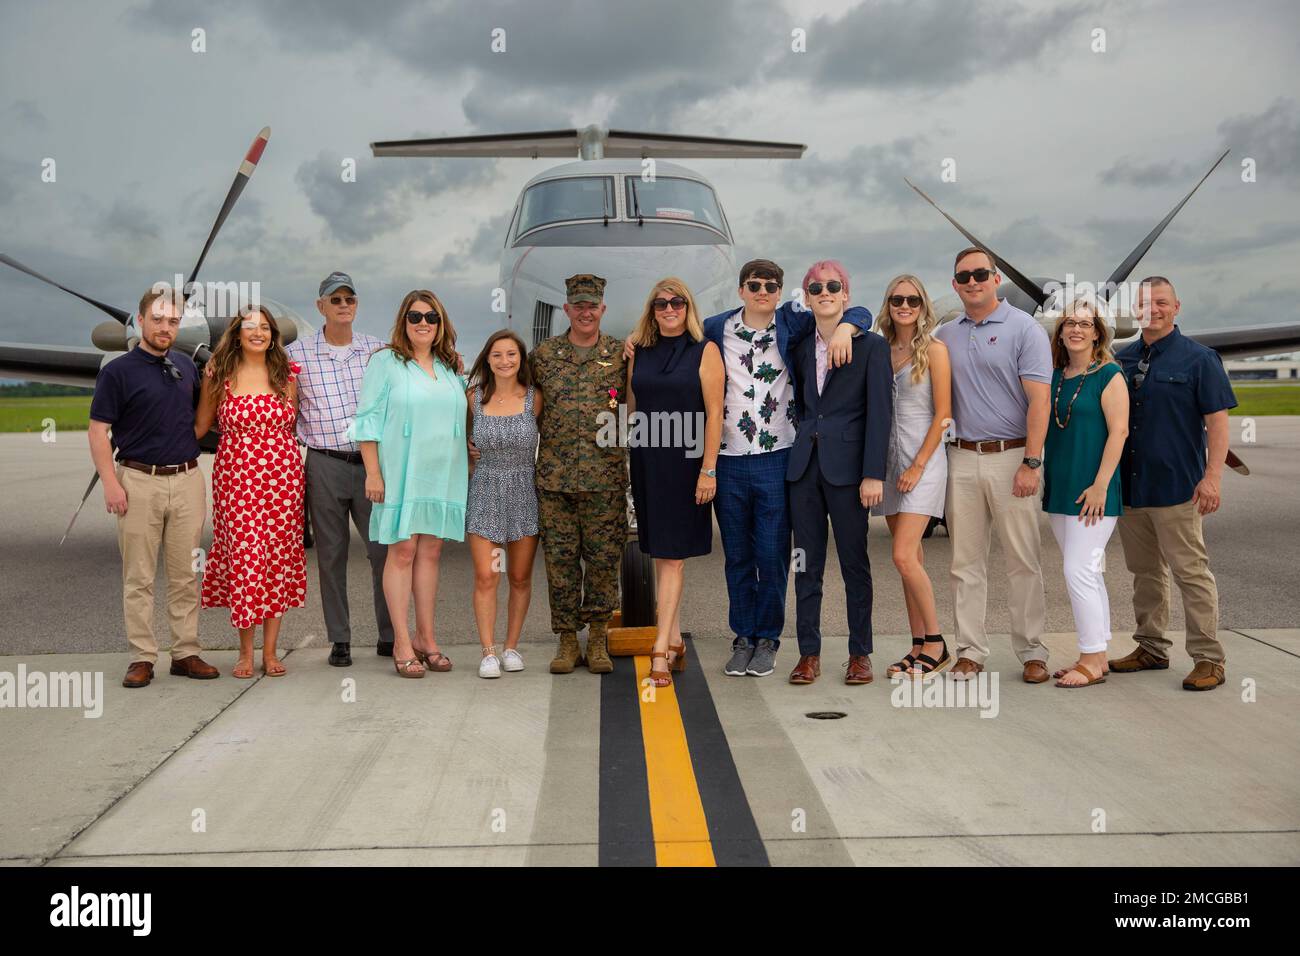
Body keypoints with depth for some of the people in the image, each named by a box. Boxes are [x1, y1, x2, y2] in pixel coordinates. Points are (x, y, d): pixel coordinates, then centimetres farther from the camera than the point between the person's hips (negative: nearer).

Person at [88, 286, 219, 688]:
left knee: (185, 575, 7)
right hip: (139, 481, -4)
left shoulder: (186, 366, 11)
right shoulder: (118, 371, -2)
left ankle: (186, 652, 14)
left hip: (187, 480, 4)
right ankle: (142, 657, 8)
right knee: (139, 577, 1)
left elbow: (203, 411, 26)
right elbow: (99, 431, -5)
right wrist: (110, 482, -12)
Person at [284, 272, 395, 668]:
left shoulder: (378, 349, 6)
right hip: (325, 465, -1)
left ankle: (389, 636, 11)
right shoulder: (296, 353, 2)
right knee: (331, 555, 6)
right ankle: (339, 640, 15)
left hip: (371, 461, 1)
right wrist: (310, 438, -3)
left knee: (383, 549, 1)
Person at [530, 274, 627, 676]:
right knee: (560, 559, 5)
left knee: (604, 559, 2)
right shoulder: (543, 355, 7)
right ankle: (567, 638, 15)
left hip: (606, 477, 0)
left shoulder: (621, 355, 5)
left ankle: (598, 638, 15)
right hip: (554, 476, 1)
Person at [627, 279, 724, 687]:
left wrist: (708, 470, -14)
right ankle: (675, 642, 19)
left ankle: (661, 651, -5)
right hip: (646, 464, 5)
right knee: (661, 555, 10)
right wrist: (627, 465, 7)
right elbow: (631, 410, 12)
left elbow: (714, 413, -8)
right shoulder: (639, 354, 10)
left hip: (684, 463, -5)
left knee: (672, 556, -6)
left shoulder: (704, 351, -3)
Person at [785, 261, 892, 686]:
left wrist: (874, 474, -13)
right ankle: (809, 653, 13)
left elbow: (879, 412, -7)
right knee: (806, 563, 6)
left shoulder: (871, 345, -1)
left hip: (847, 467, -4)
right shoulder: (800, 348, 13)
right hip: (804, 465, 4)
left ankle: (860, 653, 13)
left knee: (855, 563, 3)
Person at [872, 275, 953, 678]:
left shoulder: (934, 349, -5)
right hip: (889, 460, 6)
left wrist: (918, 465, -13)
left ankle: (936, 644, 0)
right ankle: (919, 647, 14)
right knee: (911, 559, 8)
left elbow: (942, 414, -8)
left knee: (904, 558, -14)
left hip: (923, 459, -6)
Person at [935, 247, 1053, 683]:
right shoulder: (945, 335, 13)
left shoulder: (1024, 329, -2)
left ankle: (1032, 652, 11)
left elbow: (1039, 401, -8)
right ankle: (970, 651, 14)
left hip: (1012, 456, -4)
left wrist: (1031, 463, -15)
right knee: (966, 562, 6)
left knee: (1023, 561, 1)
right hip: (962, 458, 4)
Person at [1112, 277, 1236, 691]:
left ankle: (1208, 659, 3)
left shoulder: (1198, 358, -3)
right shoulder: (1122, 359, 11)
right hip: (1130, 486, 6)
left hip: (1176, 486, -6)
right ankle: (1151, 648, 24)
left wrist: (1213, 476, -16)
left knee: (1191, 572, -4)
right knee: (1145, 572, 14)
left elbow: (1217, 419, -7)